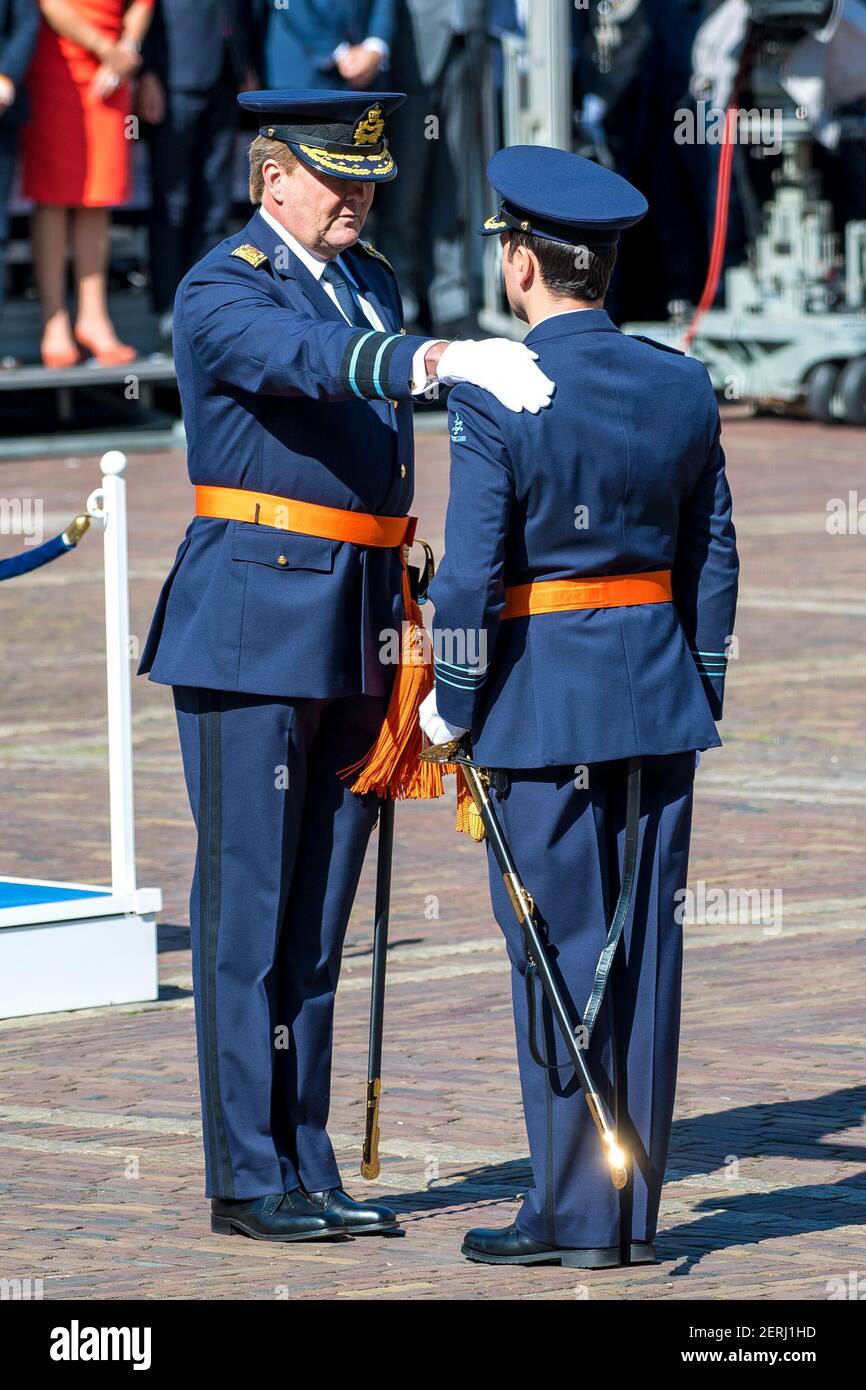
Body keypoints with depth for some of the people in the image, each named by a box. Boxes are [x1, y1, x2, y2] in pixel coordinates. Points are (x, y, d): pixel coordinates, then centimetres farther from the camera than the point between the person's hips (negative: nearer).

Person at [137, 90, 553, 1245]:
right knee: (249, 911, -3)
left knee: (318, 920, 10)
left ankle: (308, 1168, 15)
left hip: (356, 643, 8)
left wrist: (403, 626, 21)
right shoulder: (221, 292, -9)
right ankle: (250, 1180, 2)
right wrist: (447, 359, -47)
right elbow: (316, 359, -32)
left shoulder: (371, 280, 16)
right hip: (255, 630, -8)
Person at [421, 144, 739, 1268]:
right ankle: (635, 1214, 14)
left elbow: (470, 574, -15)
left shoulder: (494, 399, -14)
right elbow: (713, 560, 7)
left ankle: (575, 1215, 6)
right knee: (645, 954, 9)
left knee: (560, 960, 2)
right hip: (662, 706, 5)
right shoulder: (683, 386, 2)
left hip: (542, 705, -5)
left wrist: (453, 705, -2)